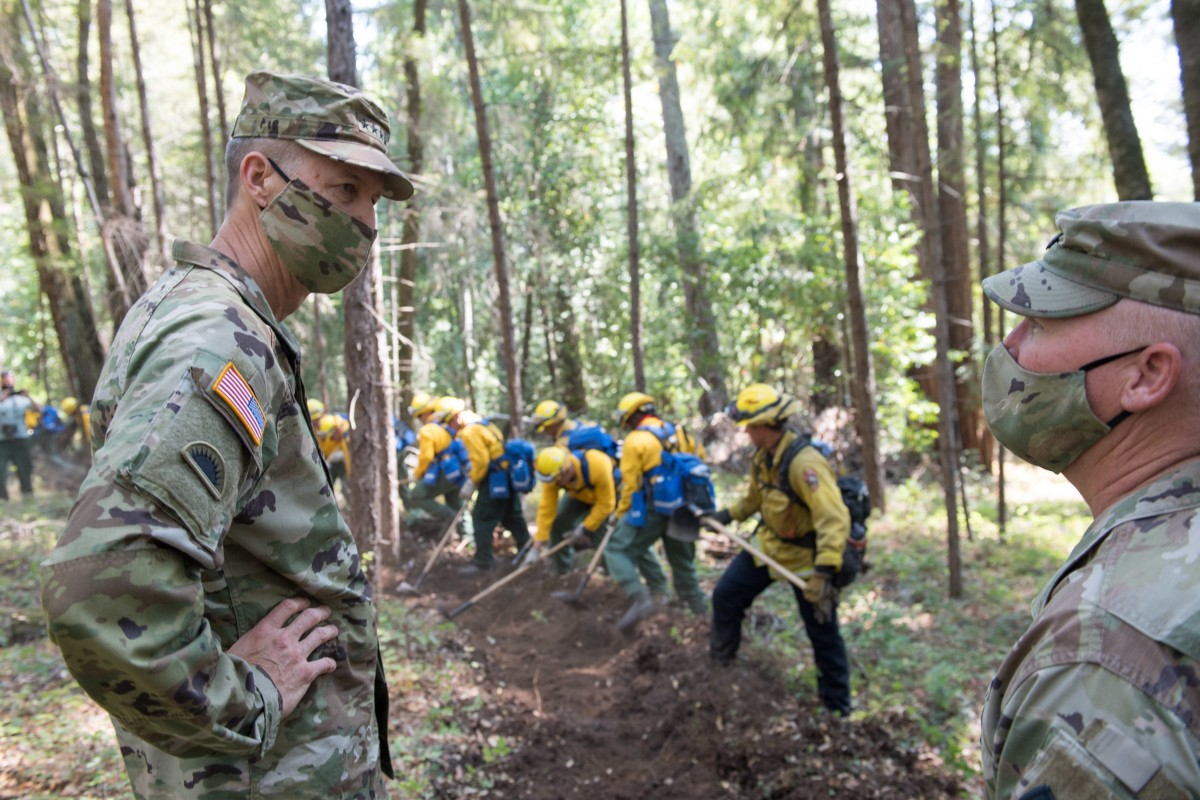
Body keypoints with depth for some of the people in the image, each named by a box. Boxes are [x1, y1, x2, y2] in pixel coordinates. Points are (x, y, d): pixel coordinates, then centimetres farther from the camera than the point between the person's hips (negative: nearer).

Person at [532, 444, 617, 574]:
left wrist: (584, 528, -24)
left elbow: (605, 504, -30)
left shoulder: (597, 466, -44)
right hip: (579, 495, 5)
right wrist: (538, 542, -27)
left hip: (609, 493, -4)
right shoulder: (552, 472, -30)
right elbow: (546, 508, -26)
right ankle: (560, 569, 12)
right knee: (557, 523, -8)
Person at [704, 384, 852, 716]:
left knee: (823, 634, 4)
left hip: (805, 557, -8)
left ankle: (838, 707, 21)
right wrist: (726, 515, 6)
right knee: (725, 596, 10)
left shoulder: (804, 463, -32)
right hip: (768, 545, 8)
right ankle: (719, 667, 29)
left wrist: (824, 573, -43)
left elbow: (834, 520, -38)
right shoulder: (762, 458, -5)